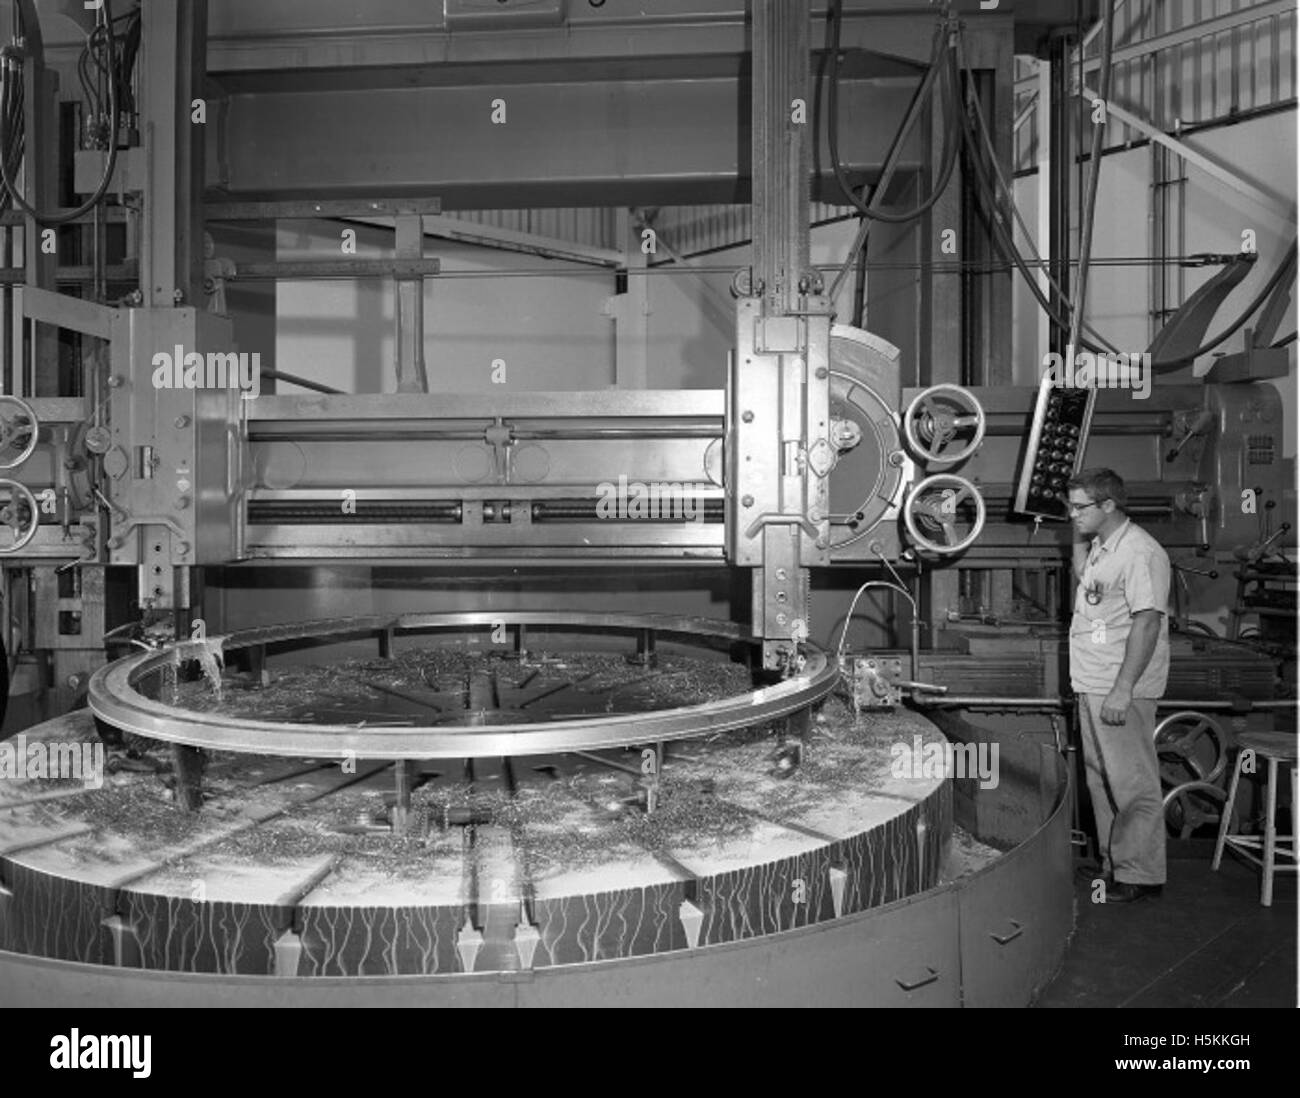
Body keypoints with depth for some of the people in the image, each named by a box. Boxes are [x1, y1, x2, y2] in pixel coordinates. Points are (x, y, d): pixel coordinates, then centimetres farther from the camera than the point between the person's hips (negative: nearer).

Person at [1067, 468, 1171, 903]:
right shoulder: (1100, 546, 13)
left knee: (1133, 784, -1)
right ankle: (1112, 864, 29)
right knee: (1101, 779, 17)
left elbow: (1147, 623, -23)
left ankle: (1140, 875, 10)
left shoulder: (1140, 552, -17)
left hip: (1121, 690, -10)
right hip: (1092, 686, 10)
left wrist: (1122, 690, -25)